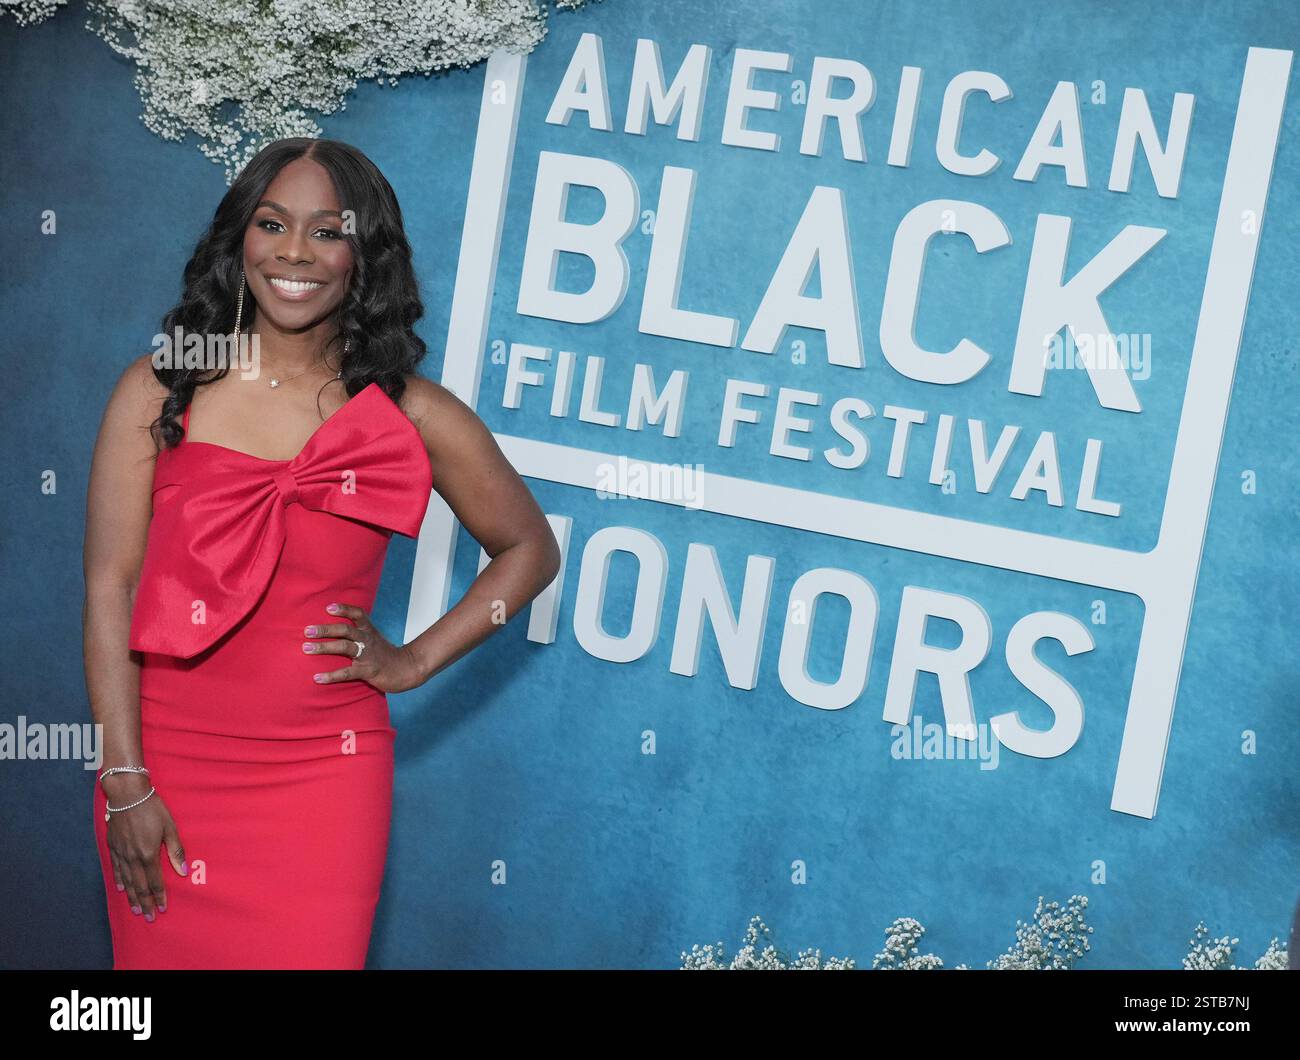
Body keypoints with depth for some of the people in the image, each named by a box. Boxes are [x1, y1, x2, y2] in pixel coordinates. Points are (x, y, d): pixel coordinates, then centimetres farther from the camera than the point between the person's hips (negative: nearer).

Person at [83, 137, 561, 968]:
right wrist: (126, 785, -9)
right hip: (167, 766, 1)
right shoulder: (159, 391, -1)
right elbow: (110, 586, -5)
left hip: (322, 779, 0)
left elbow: (531, 550, 11)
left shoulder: (411, 416, -1)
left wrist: (415, 661, 1)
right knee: (163, 953, 11)